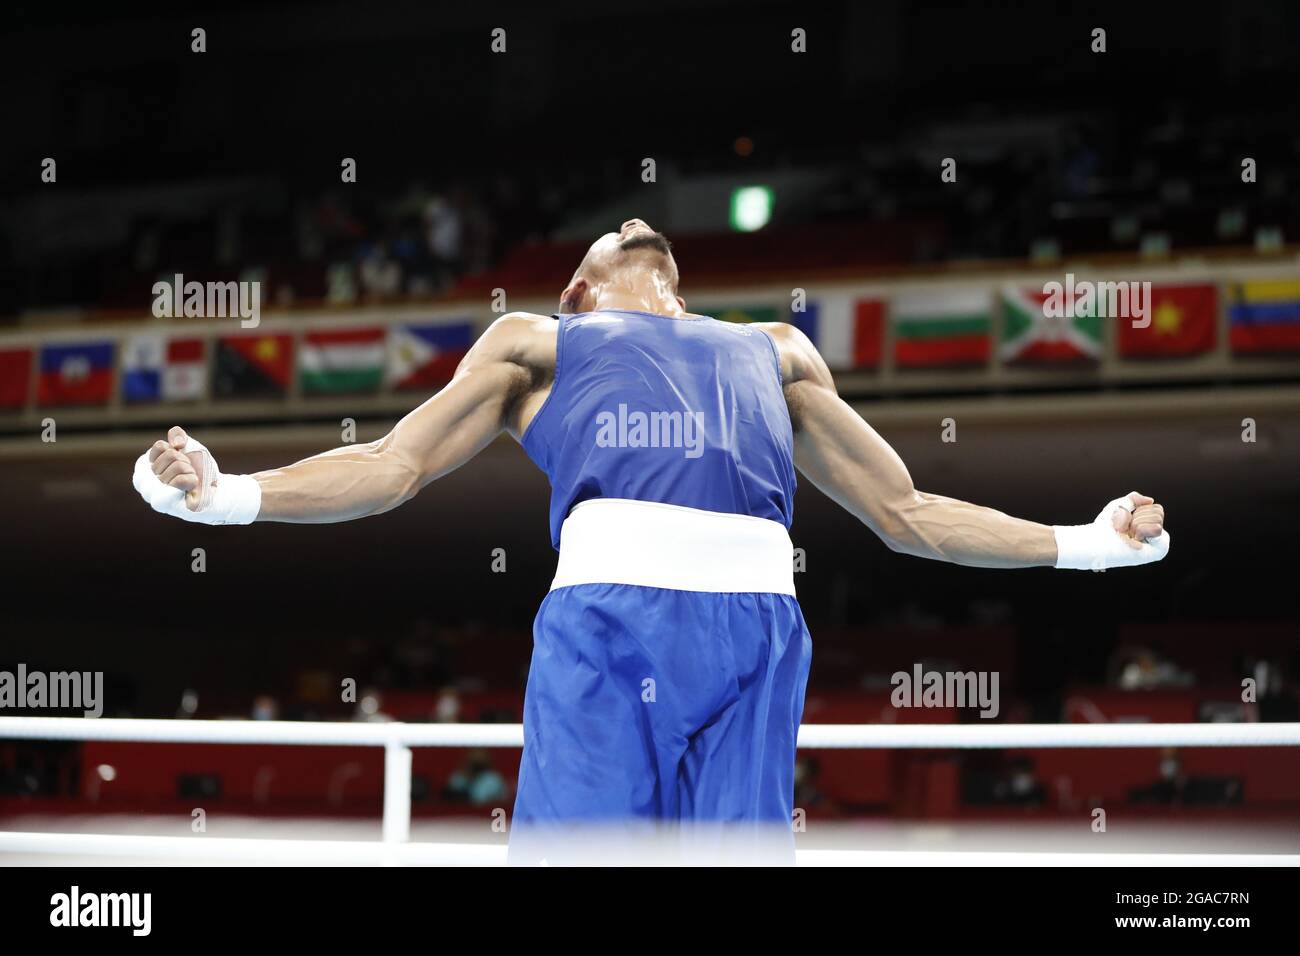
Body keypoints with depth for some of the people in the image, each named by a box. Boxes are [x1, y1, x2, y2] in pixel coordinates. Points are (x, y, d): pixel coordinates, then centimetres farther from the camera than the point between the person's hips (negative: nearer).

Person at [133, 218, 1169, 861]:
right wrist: (228, 495, 7)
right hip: (607, 611, -2)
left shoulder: (776, 350, 37)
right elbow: (392, 466, 22)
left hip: (758, 629, 2)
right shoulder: (535, 342, 31)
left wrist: (1087, 542, 29)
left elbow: (908, 513, 36)